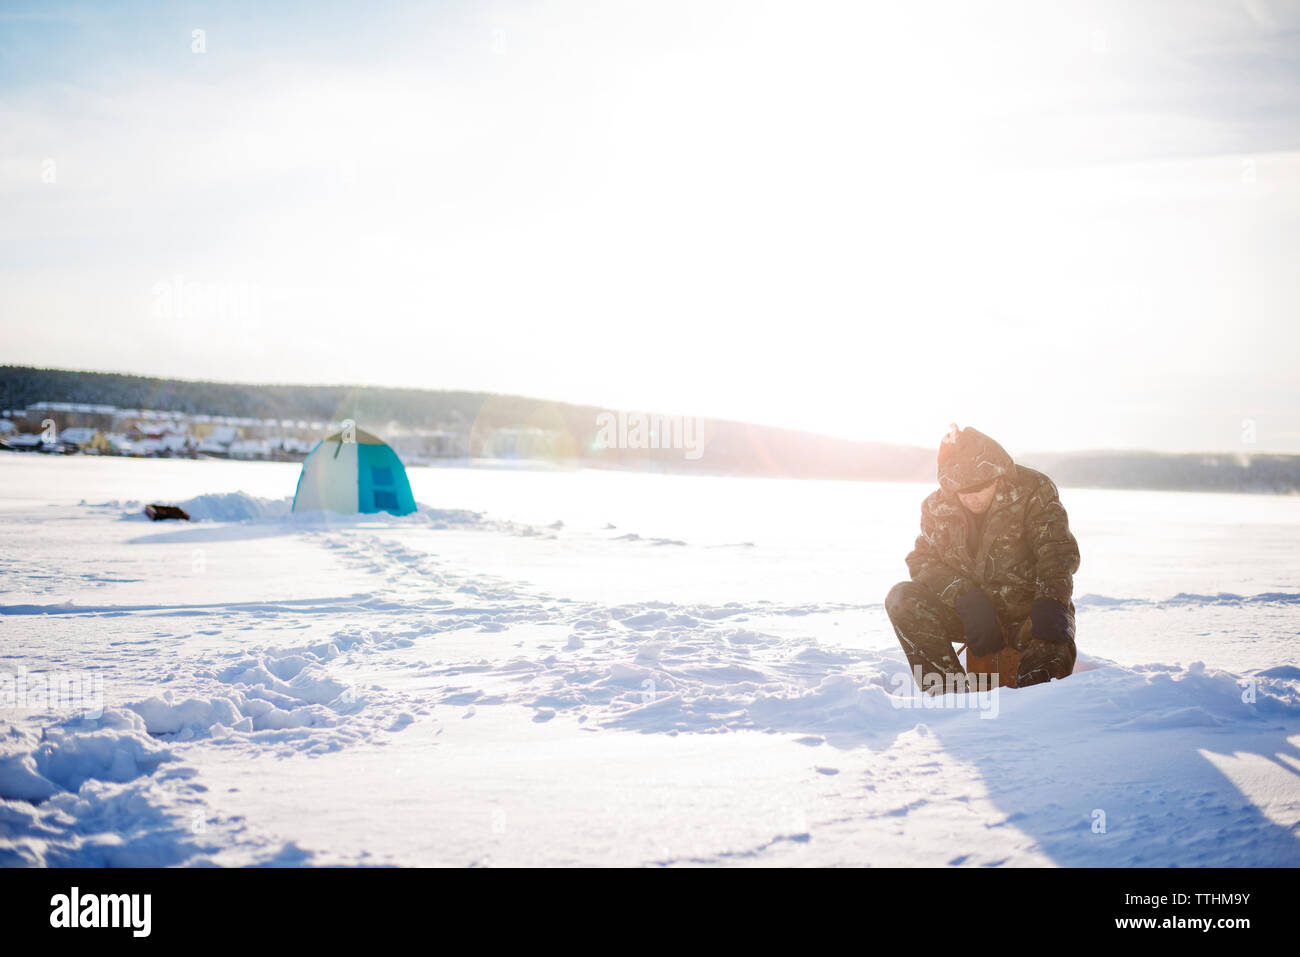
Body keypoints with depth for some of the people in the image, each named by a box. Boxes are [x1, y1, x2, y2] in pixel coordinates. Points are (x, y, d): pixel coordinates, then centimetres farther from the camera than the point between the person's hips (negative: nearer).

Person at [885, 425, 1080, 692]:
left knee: (1053, 653, -37)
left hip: (1027, 608, -4)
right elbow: (922, 561, -5)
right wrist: (966, 596, -23)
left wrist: (1050, 603, -39)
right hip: (967, 610, 4)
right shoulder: (937, 506, -1)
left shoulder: (1033, 491, -11)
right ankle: (952, 693, -23)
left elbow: (1057, 552, -19)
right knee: (902, 600, -21)